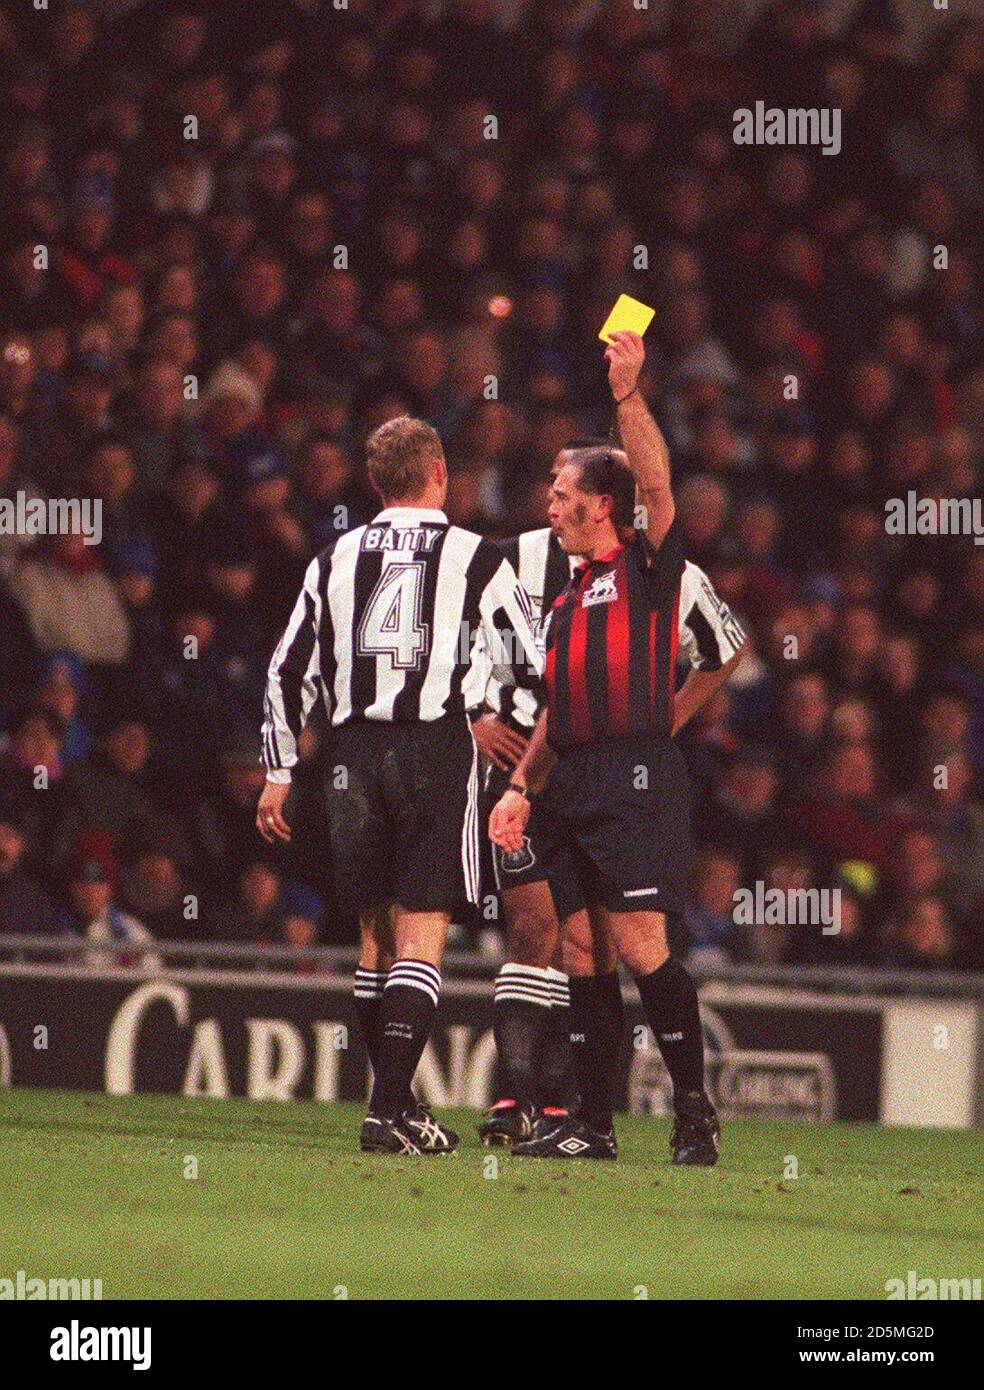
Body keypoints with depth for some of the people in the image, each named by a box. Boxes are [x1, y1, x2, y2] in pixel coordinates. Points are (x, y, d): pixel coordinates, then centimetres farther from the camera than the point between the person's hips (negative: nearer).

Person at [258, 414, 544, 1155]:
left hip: (356, 753, 4)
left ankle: (396, 1099, 18)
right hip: (438, 748, -4)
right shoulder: (474, 559, 0)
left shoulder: (335, 560, 10)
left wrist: (278, 773, 17)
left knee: (377, 935, 13)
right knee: (423, 934, -6)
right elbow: (533, 668, 2)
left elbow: (289, 671, 11)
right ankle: (391, 1108, -16)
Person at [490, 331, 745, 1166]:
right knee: (584, 954, 6)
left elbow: (656, 483, -18)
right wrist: (523, 788, 19)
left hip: (638, 776, -8)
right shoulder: (572, 596, 22)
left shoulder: (650, 567, 0)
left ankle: (695, 1108, -6)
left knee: (640, 945, -13)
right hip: (575, 784, 8)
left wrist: (628, 396, -24)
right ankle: (594, 1124, 8)